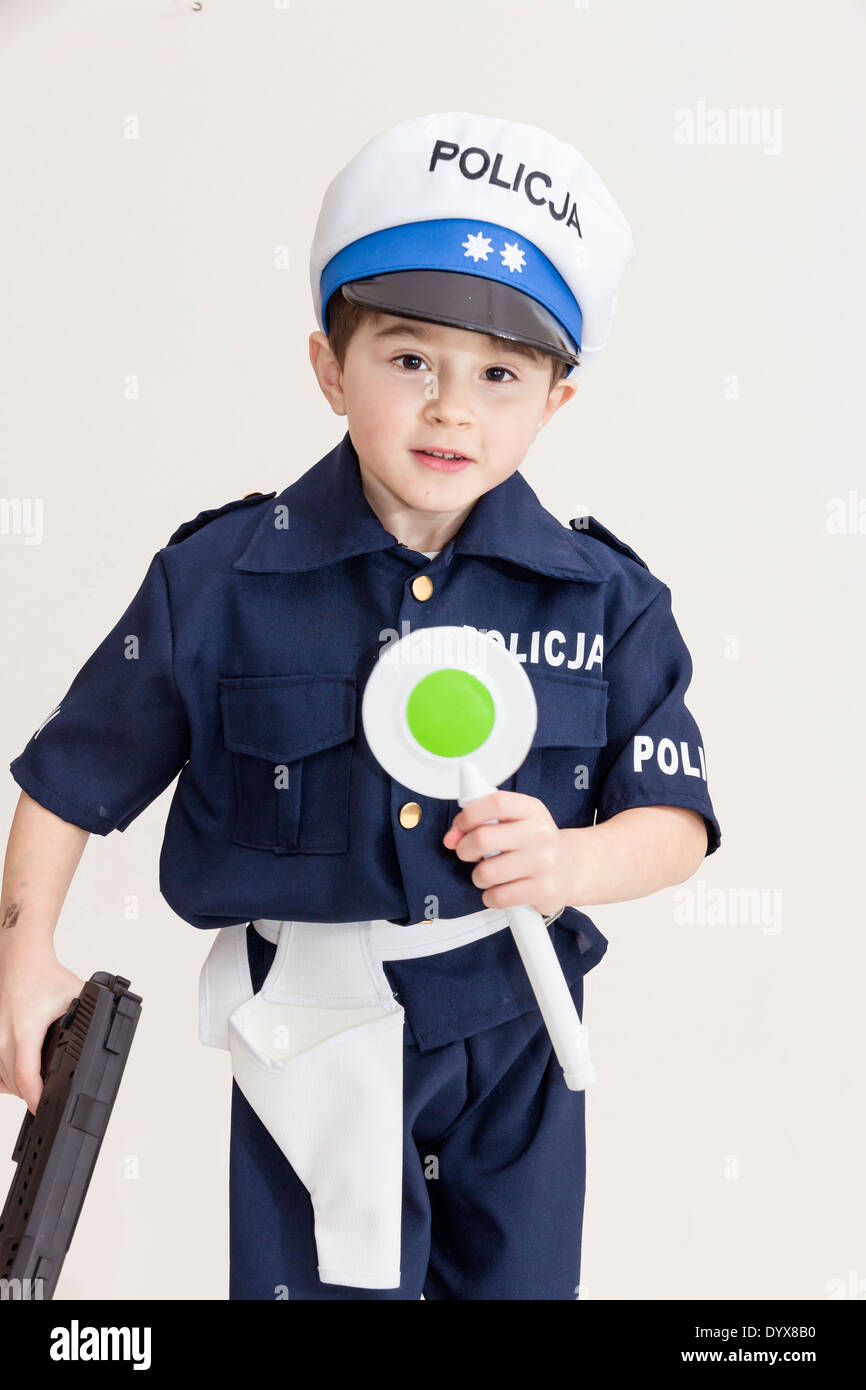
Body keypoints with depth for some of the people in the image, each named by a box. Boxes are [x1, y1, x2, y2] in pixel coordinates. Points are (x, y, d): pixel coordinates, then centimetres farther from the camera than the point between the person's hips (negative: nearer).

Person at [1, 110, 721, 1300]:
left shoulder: (606, 598, -10)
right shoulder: (219, 580, -13)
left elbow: (677, 819, -7)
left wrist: (576, 863, -26)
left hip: (513, 1031, 2)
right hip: (310, 1034, -1)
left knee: (522, 1278, 19)